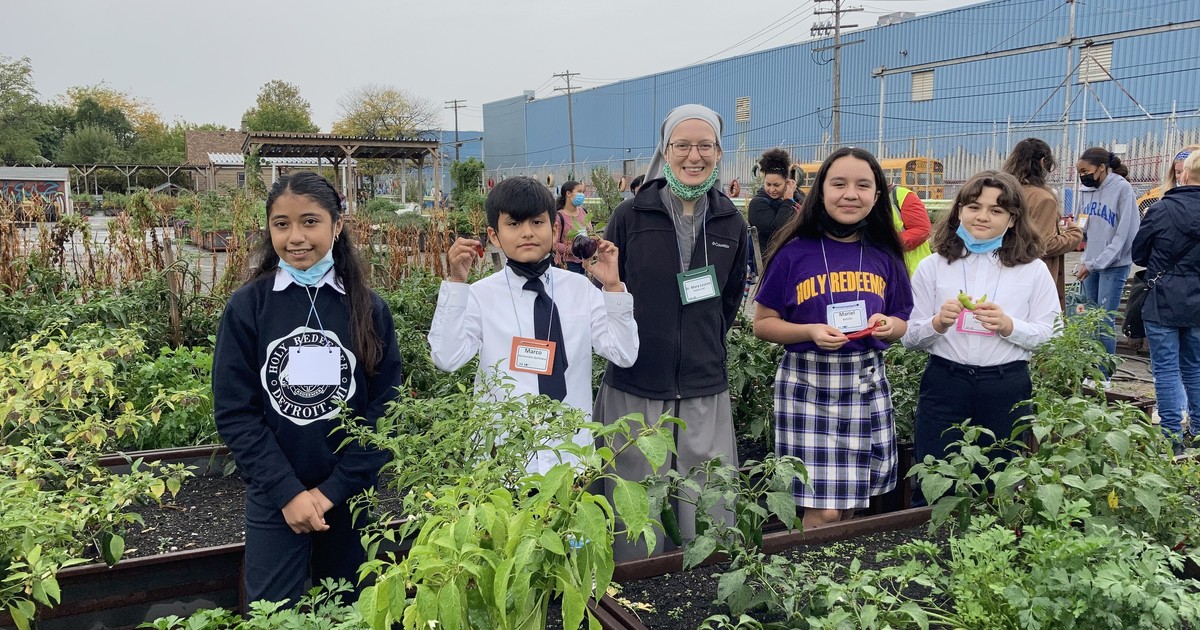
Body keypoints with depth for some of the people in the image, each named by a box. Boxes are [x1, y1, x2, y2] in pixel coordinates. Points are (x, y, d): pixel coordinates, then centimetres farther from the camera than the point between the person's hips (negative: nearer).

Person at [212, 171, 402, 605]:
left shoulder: (369, 309, -2)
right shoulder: (246, 307, -5)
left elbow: (385, 408, -3)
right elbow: (234, 412, -7)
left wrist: (334, 489, -10)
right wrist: (287, 491, -13)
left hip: (351, 495, 1)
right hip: (274, 500, -1)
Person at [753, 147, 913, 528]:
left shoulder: (885, 257, 6)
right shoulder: (794, 253, -6)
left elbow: (903, 324, 15)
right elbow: (762, 324, -1)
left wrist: (888, 325, -8)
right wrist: (810, 332, -18)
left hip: (867, 383, 4)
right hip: (808, 383, -4)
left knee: (850, 503, 11)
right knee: (822, 510, -6)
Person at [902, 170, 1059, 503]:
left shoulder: (1032, 269, 3)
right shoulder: (933, 266, 4)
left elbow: (1051, 336, 2)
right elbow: (908, 337, 6)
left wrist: (1008, 325, -14)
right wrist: (938, 323, -13)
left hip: (1007, 388, 0)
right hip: (944, 385, 0)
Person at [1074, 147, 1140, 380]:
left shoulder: (1122, 189, -10)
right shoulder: (1086, 189, 8)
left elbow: (1124, 234, -13)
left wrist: (1096, 263, -16)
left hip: (1114, 264, -6)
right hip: (1090, 263, 6)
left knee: (1105, 320, -6)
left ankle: (1104, 376, -1)